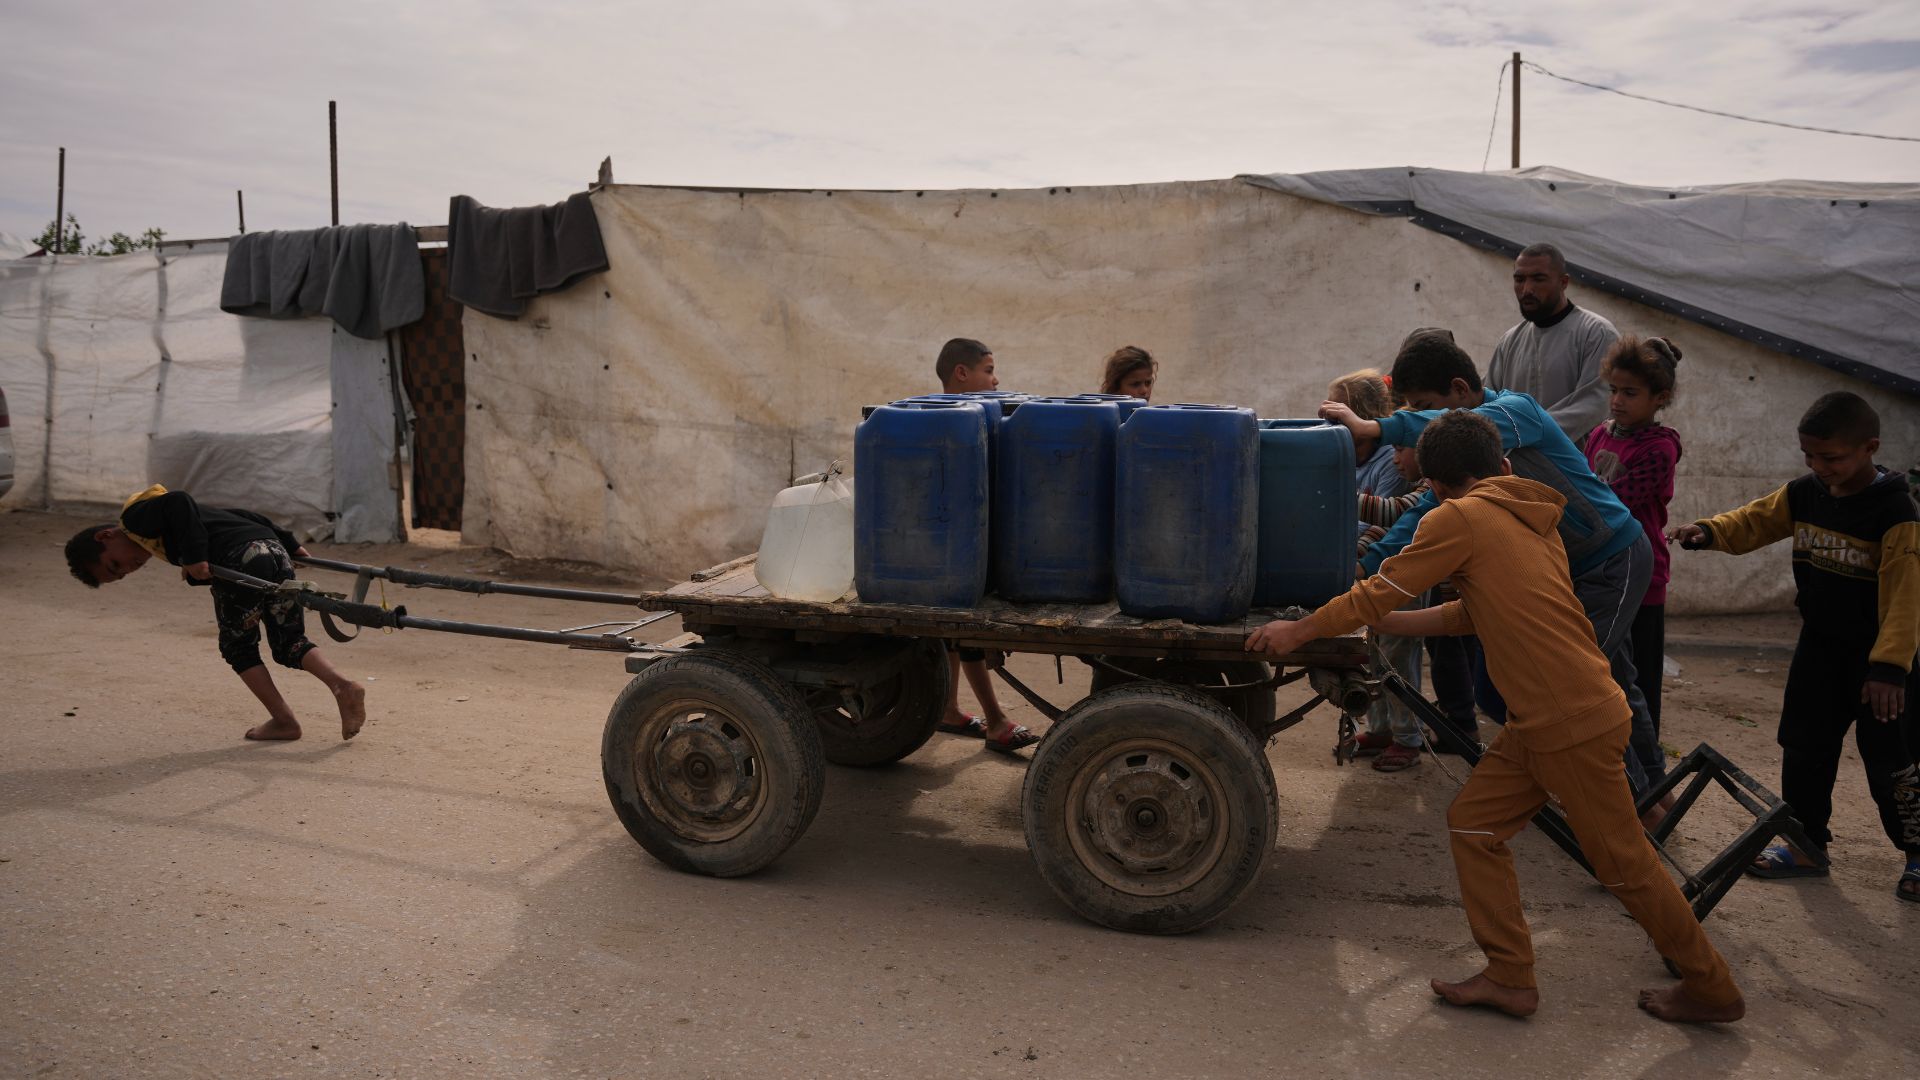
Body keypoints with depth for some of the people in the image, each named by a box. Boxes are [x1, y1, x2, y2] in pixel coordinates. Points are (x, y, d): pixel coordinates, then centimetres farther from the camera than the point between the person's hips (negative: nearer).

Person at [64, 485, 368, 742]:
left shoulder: (136, 516, 9)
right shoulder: (156, 522, 33)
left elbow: (180, 502, -12)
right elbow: (238, 516, 30)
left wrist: (194, 556, -15)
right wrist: (289, 543, 27)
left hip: (242, 560, -8)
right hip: (275, 551, 8)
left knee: (237, 647, 11)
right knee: (289, 641, 15)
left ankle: (284, 721, 11)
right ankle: (343, 685, -7)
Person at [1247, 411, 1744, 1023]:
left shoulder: (1459, 519, -11)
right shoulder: (1531, 517, 14)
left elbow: (1376, 595, -7)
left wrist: (1299, 632, 5)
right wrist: (1384, 625, 25)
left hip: (1575, 723, -9)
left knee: (1623, 864, 6)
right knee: (1472, 823, 11)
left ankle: (1712, 991, 23)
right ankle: (1509, 979, 16)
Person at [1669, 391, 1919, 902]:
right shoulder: (1803, 494, -3)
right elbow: (1756, 521, 6)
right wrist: (1709, 531, -16)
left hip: (1877, 654, -6)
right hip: (1820, 647, 6)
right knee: (1804, 748, 11)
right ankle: (1808, 844, 24)